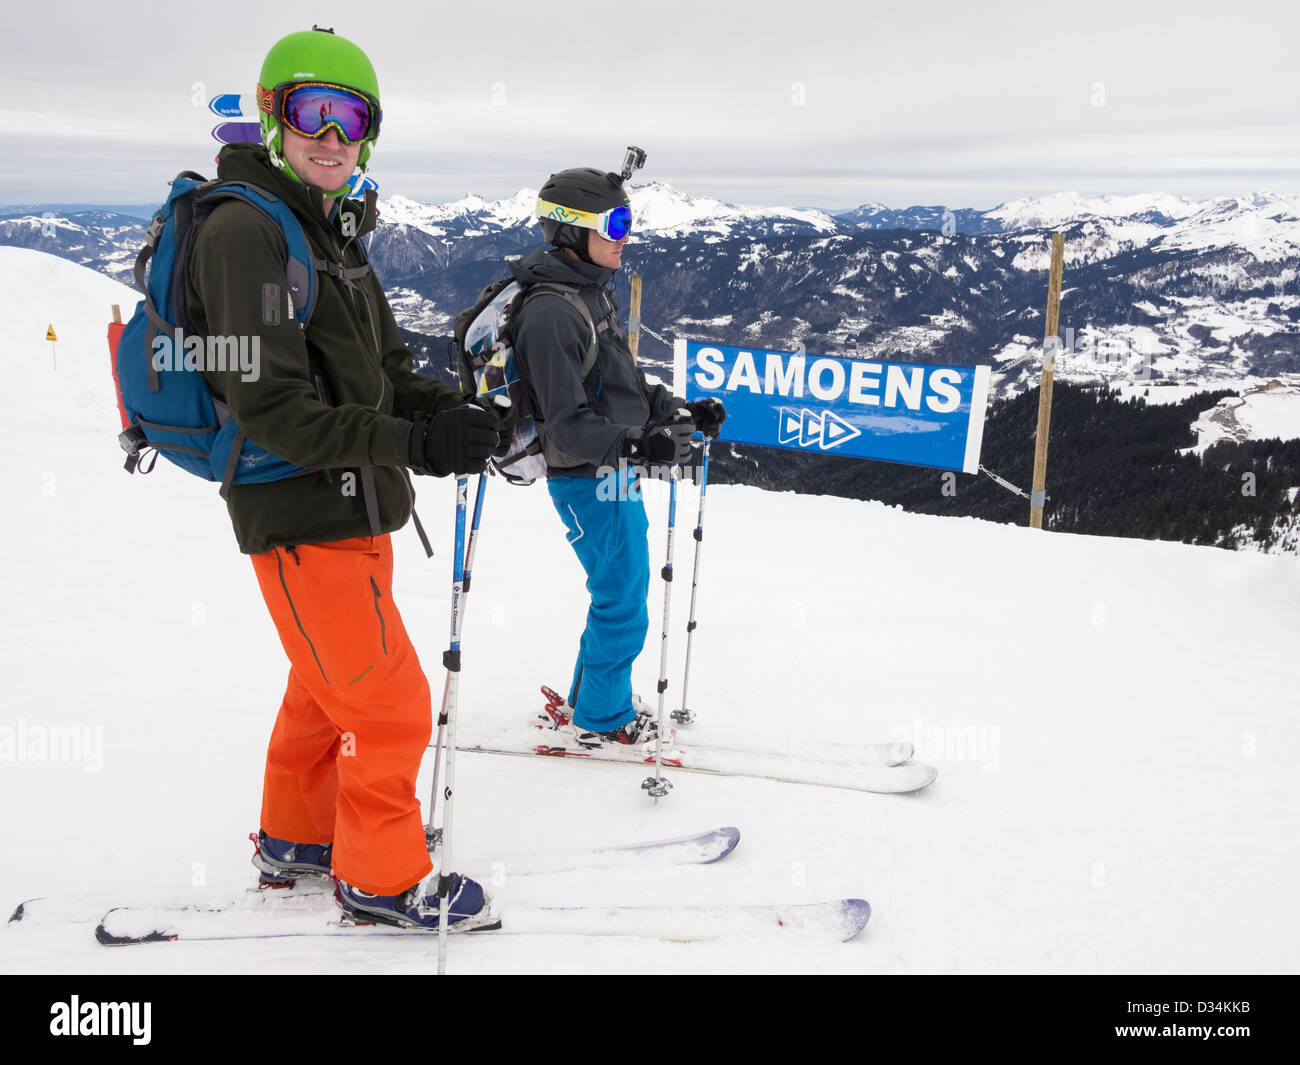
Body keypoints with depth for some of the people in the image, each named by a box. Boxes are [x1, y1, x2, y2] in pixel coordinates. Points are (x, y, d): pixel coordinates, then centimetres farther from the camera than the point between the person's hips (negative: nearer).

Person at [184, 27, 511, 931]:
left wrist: (459, 414, -4)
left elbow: (386, 376, 15)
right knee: (390, 703, -2)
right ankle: (382, 876, 16)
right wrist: (410, 443, -29)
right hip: (300, 516, -9)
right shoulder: (246, 229, -15)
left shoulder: (336, 233, 14)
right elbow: (268, 406, -22)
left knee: (330, 687, 21)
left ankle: (296, 838, 39)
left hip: (358, 511, 9)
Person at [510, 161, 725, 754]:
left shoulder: (592, 293, 11)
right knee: (622, 609, 2)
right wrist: (638, 444, -37)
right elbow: (569, 426, -26)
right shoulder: (551, 313, -21)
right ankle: (599, 724, 20)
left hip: (617, 475, 10)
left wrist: (682, 413, 10)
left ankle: (588, 701, 37)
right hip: (590, 483, -10)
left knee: (621, 594, 20)